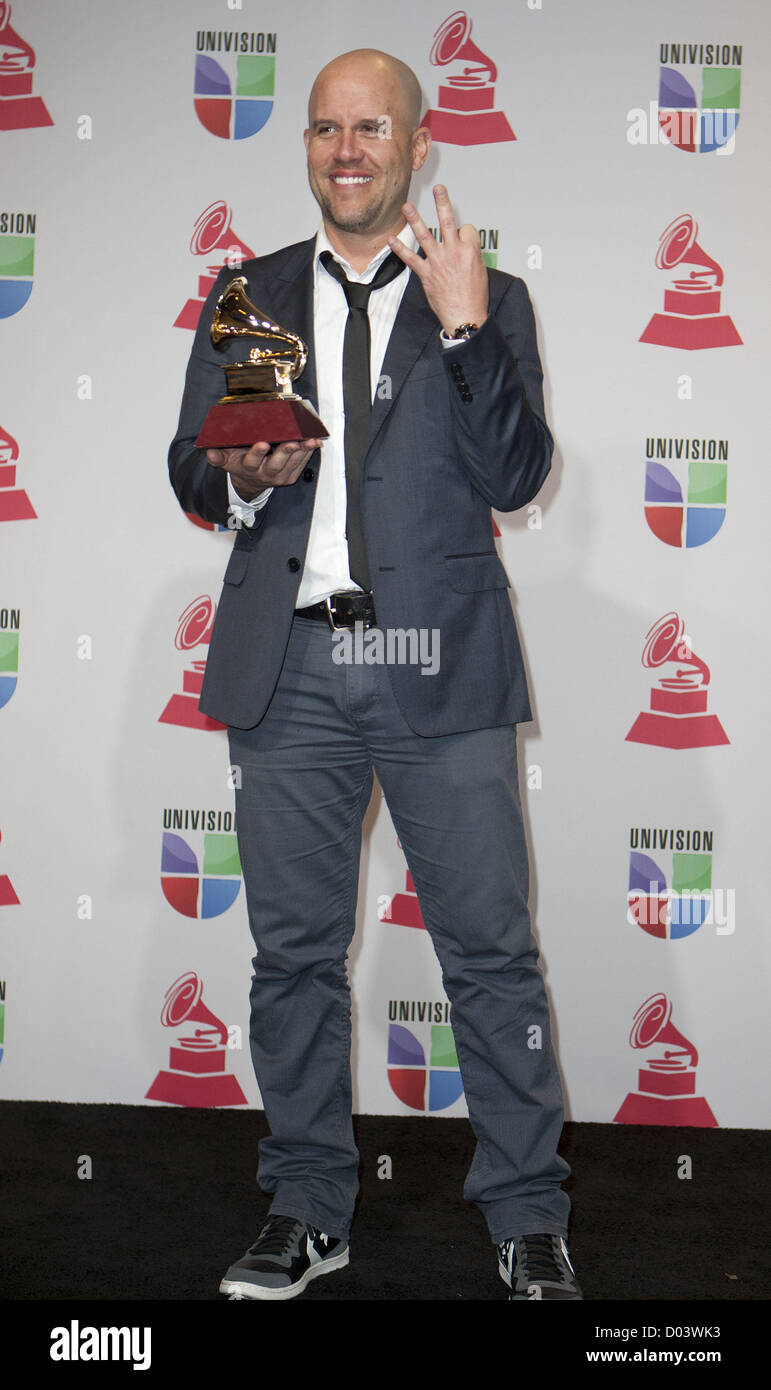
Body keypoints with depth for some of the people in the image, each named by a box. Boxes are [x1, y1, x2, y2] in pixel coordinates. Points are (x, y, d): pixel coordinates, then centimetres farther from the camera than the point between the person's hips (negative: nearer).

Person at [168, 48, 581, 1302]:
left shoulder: (489, 300, 8)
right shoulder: (249, 294, 15)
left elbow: (516, 478, -3)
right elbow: (190, 472, 14)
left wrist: (465, 328, -13)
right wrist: (242, 474, -9)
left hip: (441, 668, -2)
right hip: (288, 667, 3)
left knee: (490, 949, -1)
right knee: (295, 951, 8)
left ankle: (529, 1221, 11)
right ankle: (308, 1214, 21)